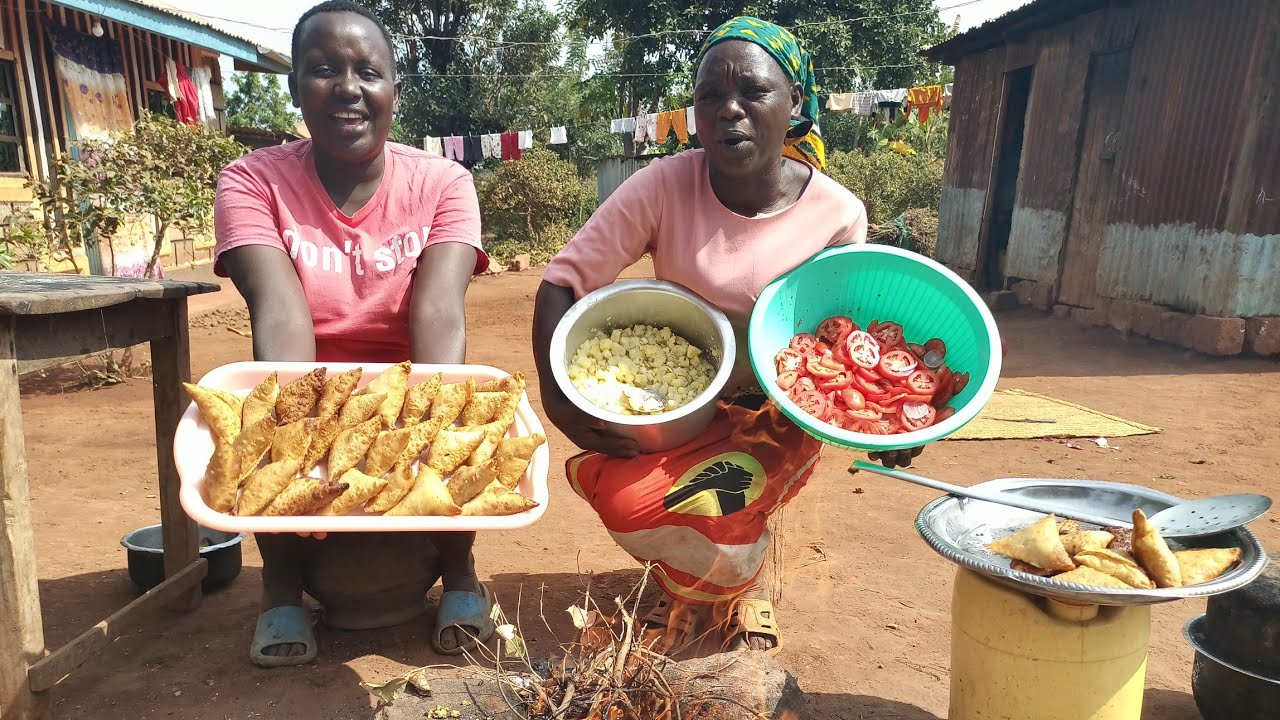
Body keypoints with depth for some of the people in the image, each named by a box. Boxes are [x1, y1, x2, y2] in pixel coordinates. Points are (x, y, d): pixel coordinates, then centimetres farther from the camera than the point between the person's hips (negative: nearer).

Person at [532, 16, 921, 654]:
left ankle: (738, 582, 14)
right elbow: (563, 281, -12)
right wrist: (556, 397, -25)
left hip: (773, 424, -2)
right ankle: (736, 575, 13)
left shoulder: (838, 214, -11)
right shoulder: (664, 186, -13)